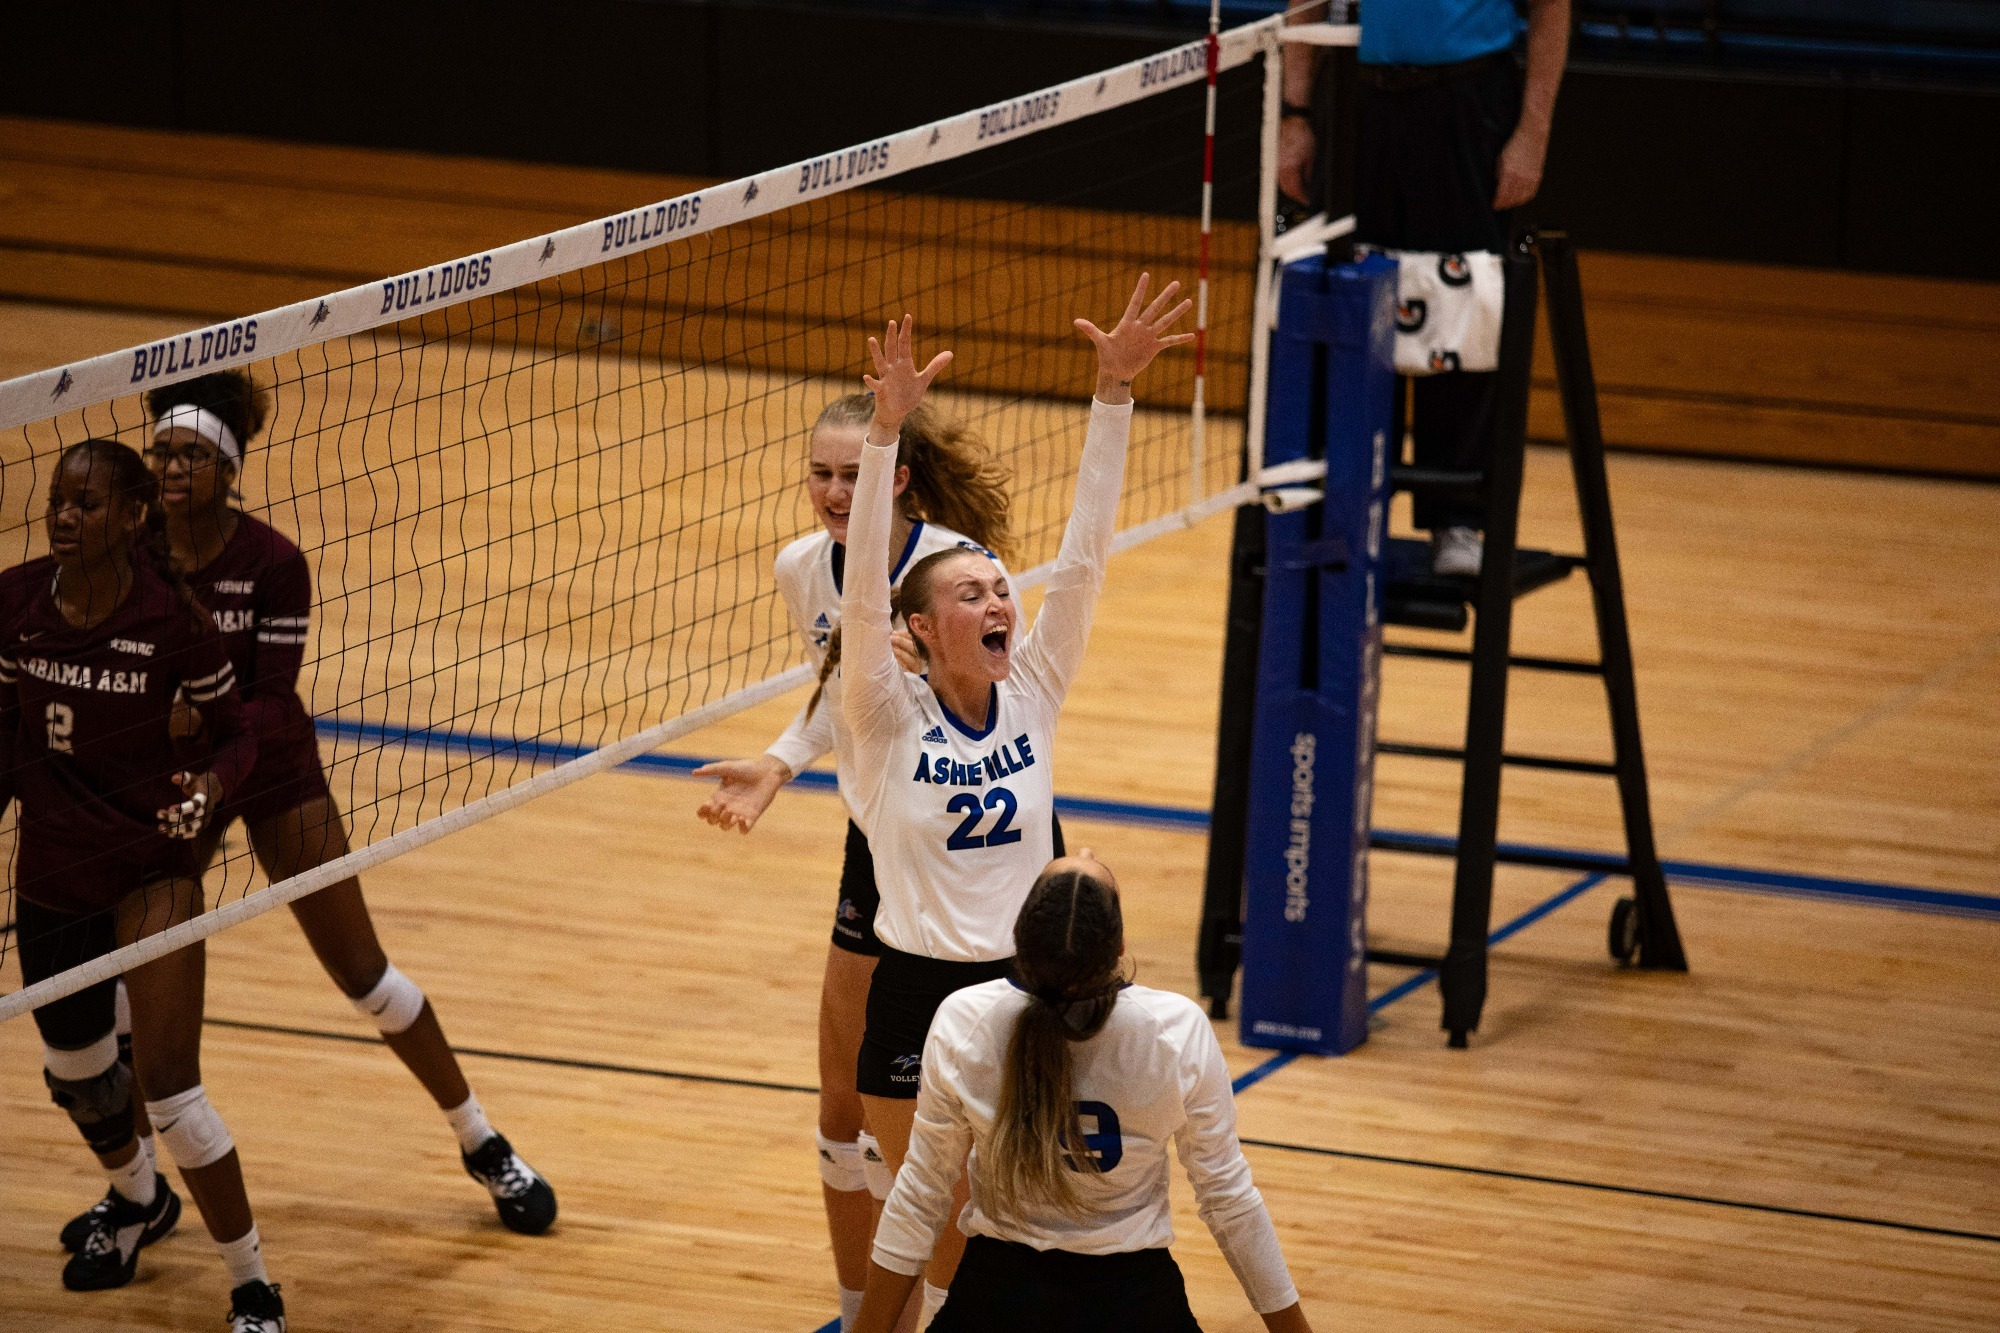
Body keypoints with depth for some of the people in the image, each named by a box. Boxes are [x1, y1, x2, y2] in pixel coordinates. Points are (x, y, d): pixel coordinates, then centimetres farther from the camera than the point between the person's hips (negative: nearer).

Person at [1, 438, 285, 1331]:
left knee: (169, 1088, -11)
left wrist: (211, 786, -27)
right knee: (74, 1069, 24)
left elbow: (237, 732, -8)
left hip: (150, 870, -5)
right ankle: (136, 1201, 56)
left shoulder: (172, 616, -19)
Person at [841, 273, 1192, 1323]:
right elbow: (863, 585, -23)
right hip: (917, 999, -3)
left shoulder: (1032, 693, 0)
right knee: (931, 1237, 4)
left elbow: (1082, 557, -6)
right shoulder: (890, 714, -9)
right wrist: (887, 429, -35)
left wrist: (1114, 393, -15)